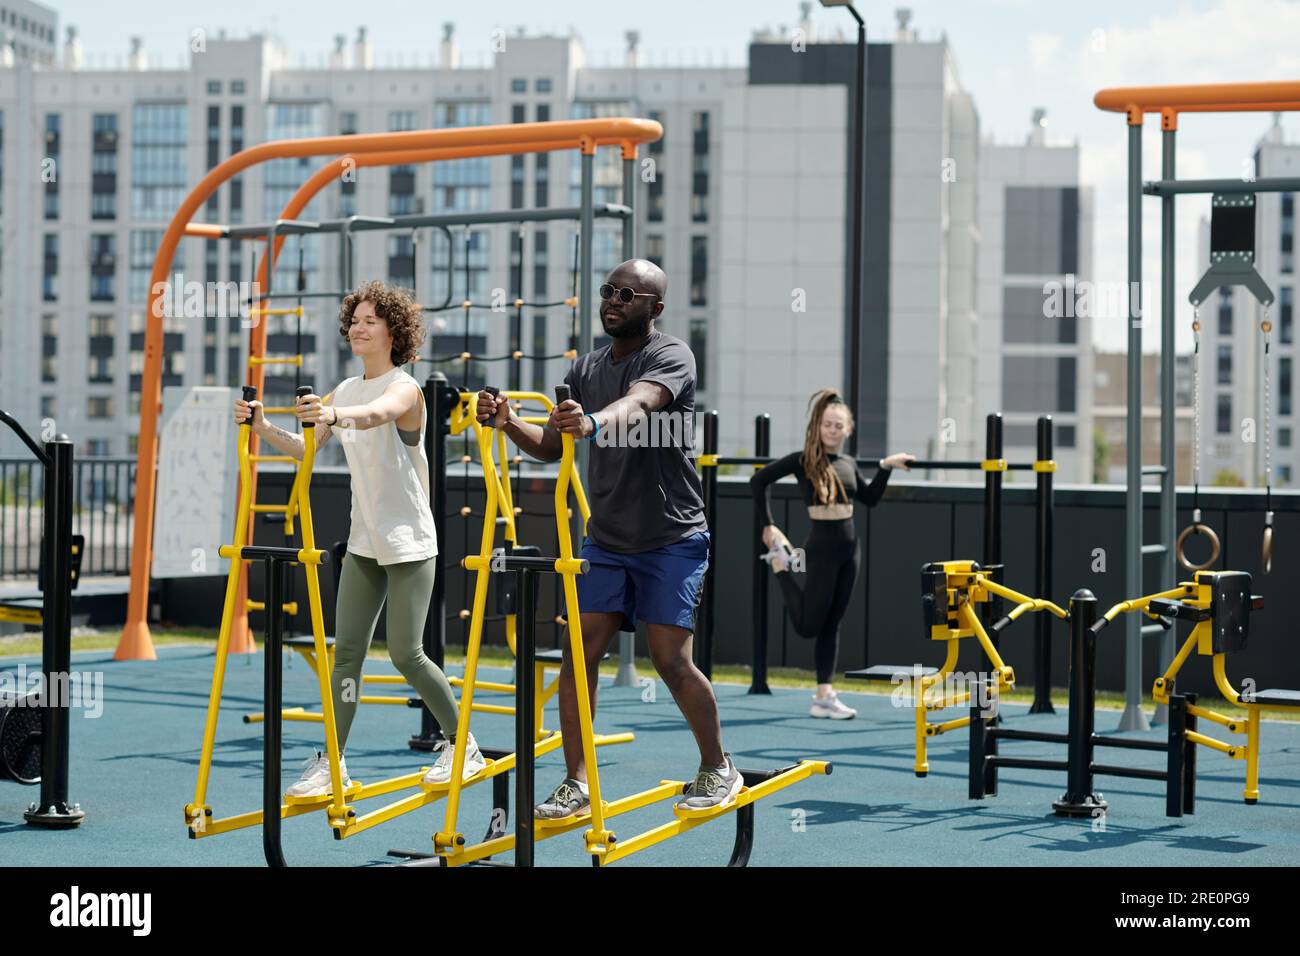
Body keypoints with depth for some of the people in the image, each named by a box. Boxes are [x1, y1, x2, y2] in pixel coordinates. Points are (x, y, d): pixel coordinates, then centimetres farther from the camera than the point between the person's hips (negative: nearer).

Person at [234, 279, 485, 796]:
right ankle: (331, 763, 3)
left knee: (406, 655, -4)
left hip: (408, 542, -6)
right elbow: (305, 449, 5)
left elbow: (376, 414, -37)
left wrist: (334, 414, -57)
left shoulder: (405, 388, -13)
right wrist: (264, 428, -13)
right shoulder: (345, 390, 9)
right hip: (363, 542, 6)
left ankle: (464, 747, 13)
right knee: (346, 651, 1)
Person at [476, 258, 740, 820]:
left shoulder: (671, 356, -11)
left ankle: (718, 770, 14)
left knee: (671, 660, -7)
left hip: (671, 538, -5)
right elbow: (551, 446, 9)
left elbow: (639, 401, -33)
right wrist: (509, 424, -12)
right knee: (579, 652, -4)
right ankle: (577, 785, 4)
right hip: (605, 538, 6)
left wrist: (595, 422, -54)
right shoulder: (586, 370, 9)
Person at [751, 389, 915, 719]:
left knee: (832, 624, 8)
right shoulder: (803, 460, -9)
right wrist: (768, 526, -11)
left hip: (848, 546, 6)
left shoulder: (848, 463, 10)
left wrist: (886, 467, 9)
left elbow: (870, 498, 20)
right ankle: (780, 563, 20)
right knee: (808, 625, -2)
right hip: (822, 546, -6)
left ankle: (824, 697, 11)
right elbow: (758, 480, -11)